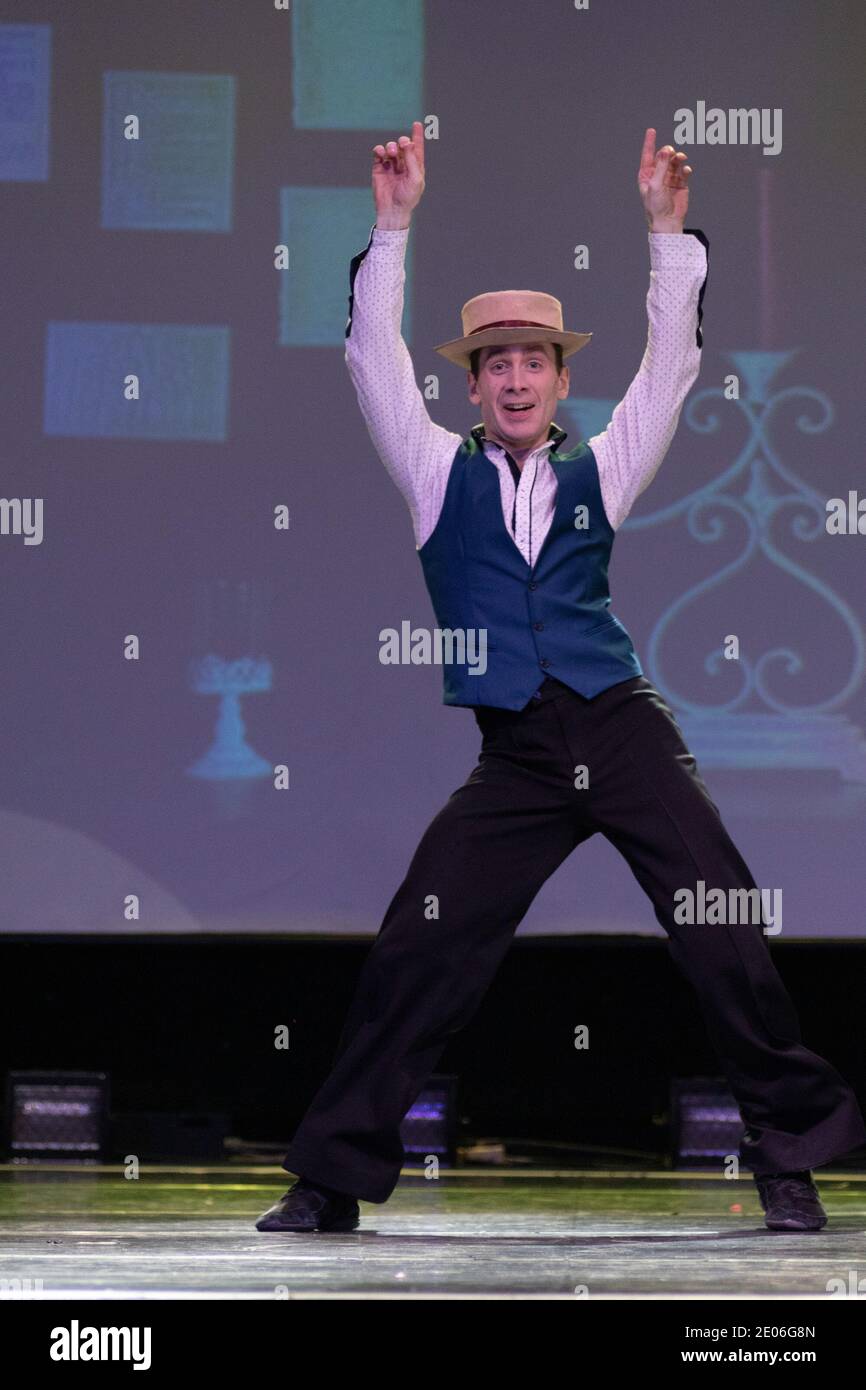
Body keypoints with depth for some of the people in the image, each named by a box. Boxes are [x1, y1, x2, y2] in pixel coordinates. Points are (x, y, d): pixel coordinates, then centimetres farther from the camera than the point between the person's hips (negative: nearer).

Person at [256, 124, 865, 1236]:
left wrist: (669, 232, -3)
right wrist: (394, 227, -6)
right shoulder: (441, 475, 12)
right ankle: (333, 1175, -1)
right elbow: (376, 361, 3)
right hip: (515, 759, 0)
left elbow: (669, 364, 7)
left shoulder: (597, 475, 14)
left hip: (627, 736, 1)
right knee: (417, 953, -8)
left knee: (724, 941, -7)